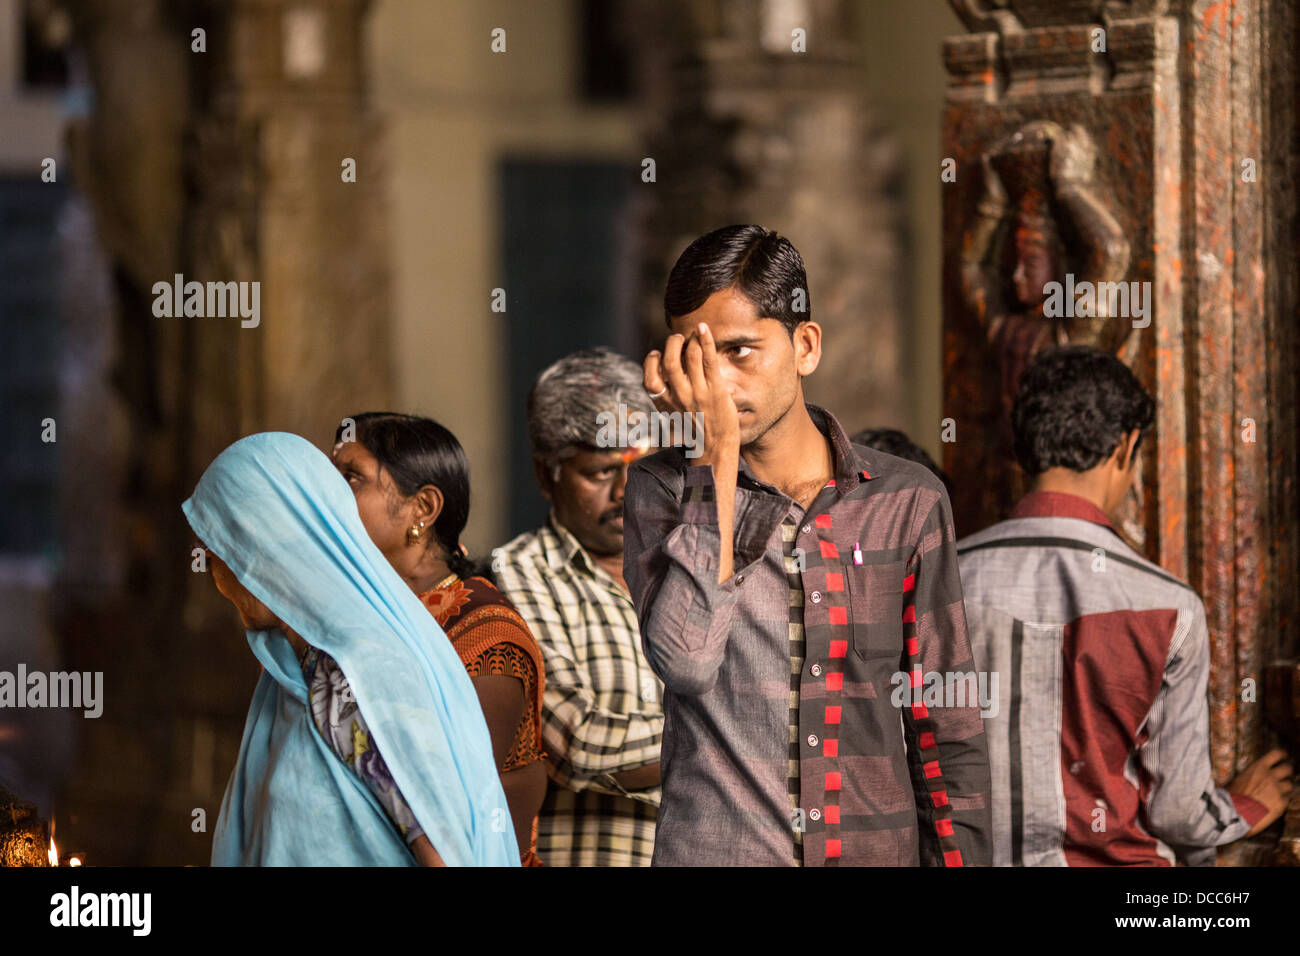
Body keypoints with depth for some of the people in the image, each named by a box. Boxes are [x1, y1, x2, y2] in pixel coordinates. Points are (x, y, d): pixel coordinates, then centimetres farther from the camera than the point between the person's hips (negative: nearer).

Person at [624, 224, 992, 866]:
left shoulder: (907, 501, 2)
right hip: (711, 848, -1)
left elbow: (946, 735, 5)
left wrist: (959, 857, -4)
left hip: (878, 846, 1)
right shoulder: (663, 489, 1)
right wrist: (717, 453, -14)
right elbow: (685, 661, -18)